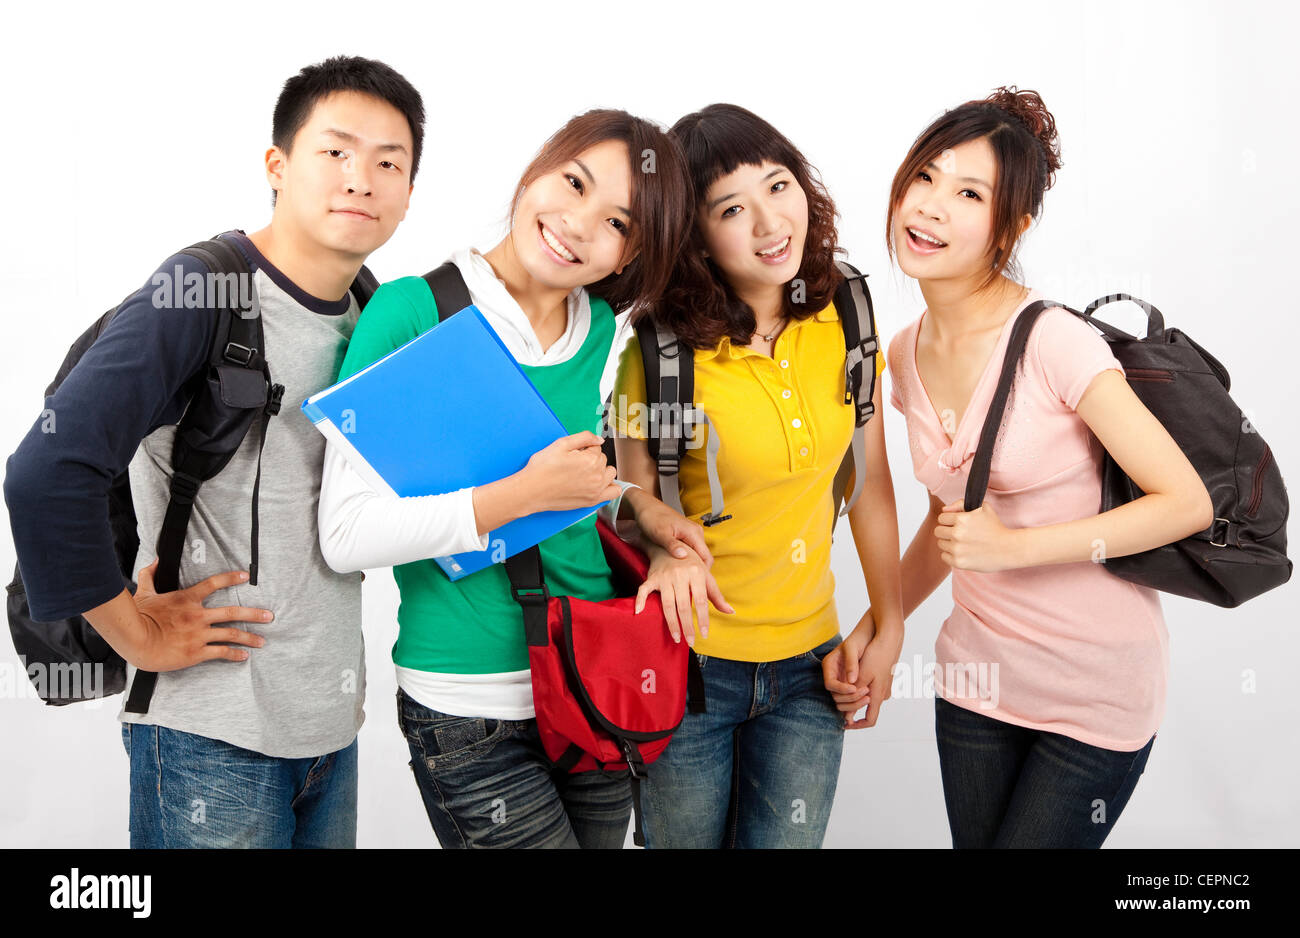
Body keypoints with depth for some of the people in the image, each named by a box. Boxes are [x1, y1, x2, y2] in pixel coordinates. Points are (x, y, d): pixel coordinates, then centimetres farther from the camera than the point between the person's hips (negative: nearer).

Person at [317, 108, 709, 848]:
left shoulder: (608, 332, 2)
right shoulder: (413, 311, -14)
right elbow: (347, 535, -19)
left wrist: (640, 506, 0)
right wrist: (524, 493, -24)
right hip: (469, 706, -5)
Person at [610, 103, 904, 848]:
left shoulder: (843, 320, -4)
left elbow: (871, 483, 4)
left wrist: (889, 626, 5)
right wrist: (666, 551, -26)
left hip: (808, 662, 3)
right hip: (688, 658, -3)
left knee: (786, 840, 12)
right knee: (685, 838, 14)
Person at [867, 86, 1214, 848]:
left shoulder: (1056, 343, -20)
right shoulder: (908, 355, 0)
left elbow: (1188, 503, -17)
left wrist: (1015, 546, -21)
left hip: (1096, 692, -5)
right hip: (978, 679, 6)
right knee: (976, 838, 18)